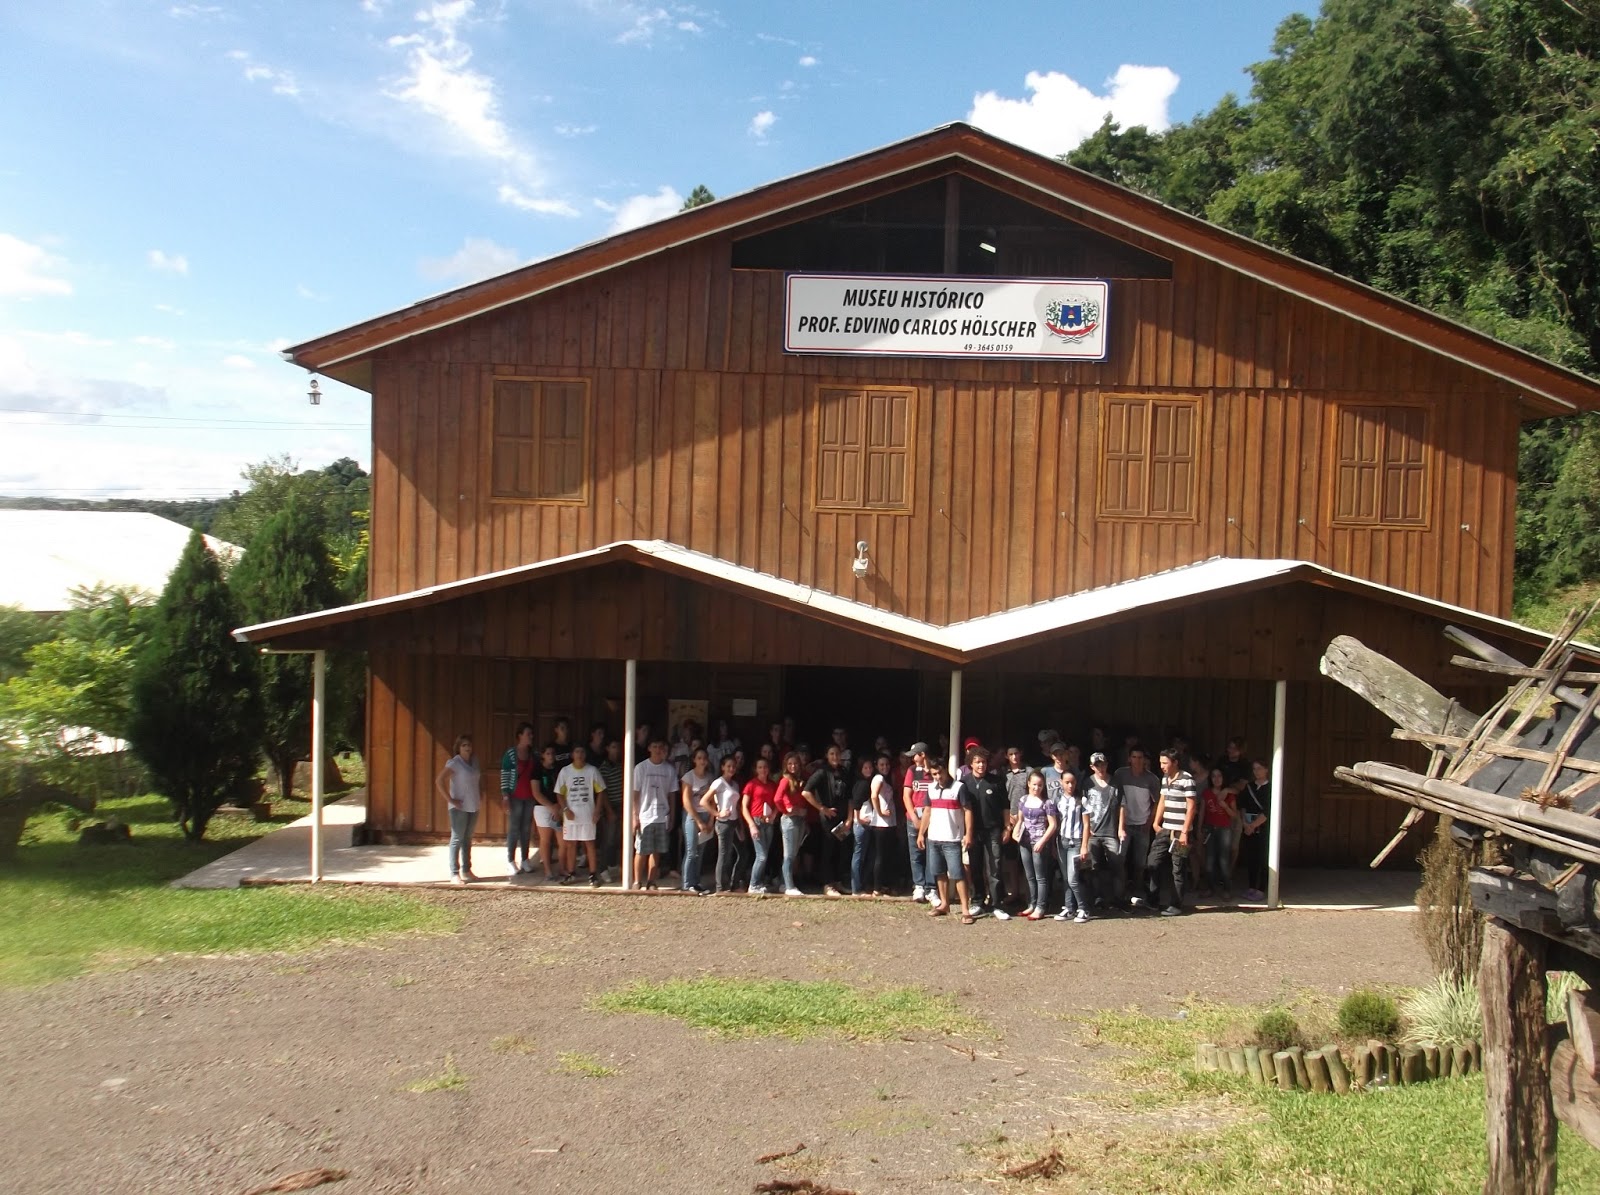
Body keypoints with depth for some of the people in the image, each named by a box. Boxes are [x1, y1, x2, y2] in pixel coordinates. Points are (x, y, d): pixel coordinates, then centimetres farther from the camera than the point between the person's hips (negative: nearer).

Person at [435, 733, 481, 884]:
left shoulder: (474, 762, 9)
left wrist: (480, 791, 11)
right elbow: (439, 781, -20)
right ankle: (454, 874, 2)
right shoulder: (454, 763, -11)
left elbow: (479, 778, 27)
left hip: (473, 807, 7)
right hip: (459, 808, -7)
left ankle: (466, 871, 23)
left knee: (467, 839, 14)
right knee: (457, 839, -2)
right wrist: (450, 799, -19)